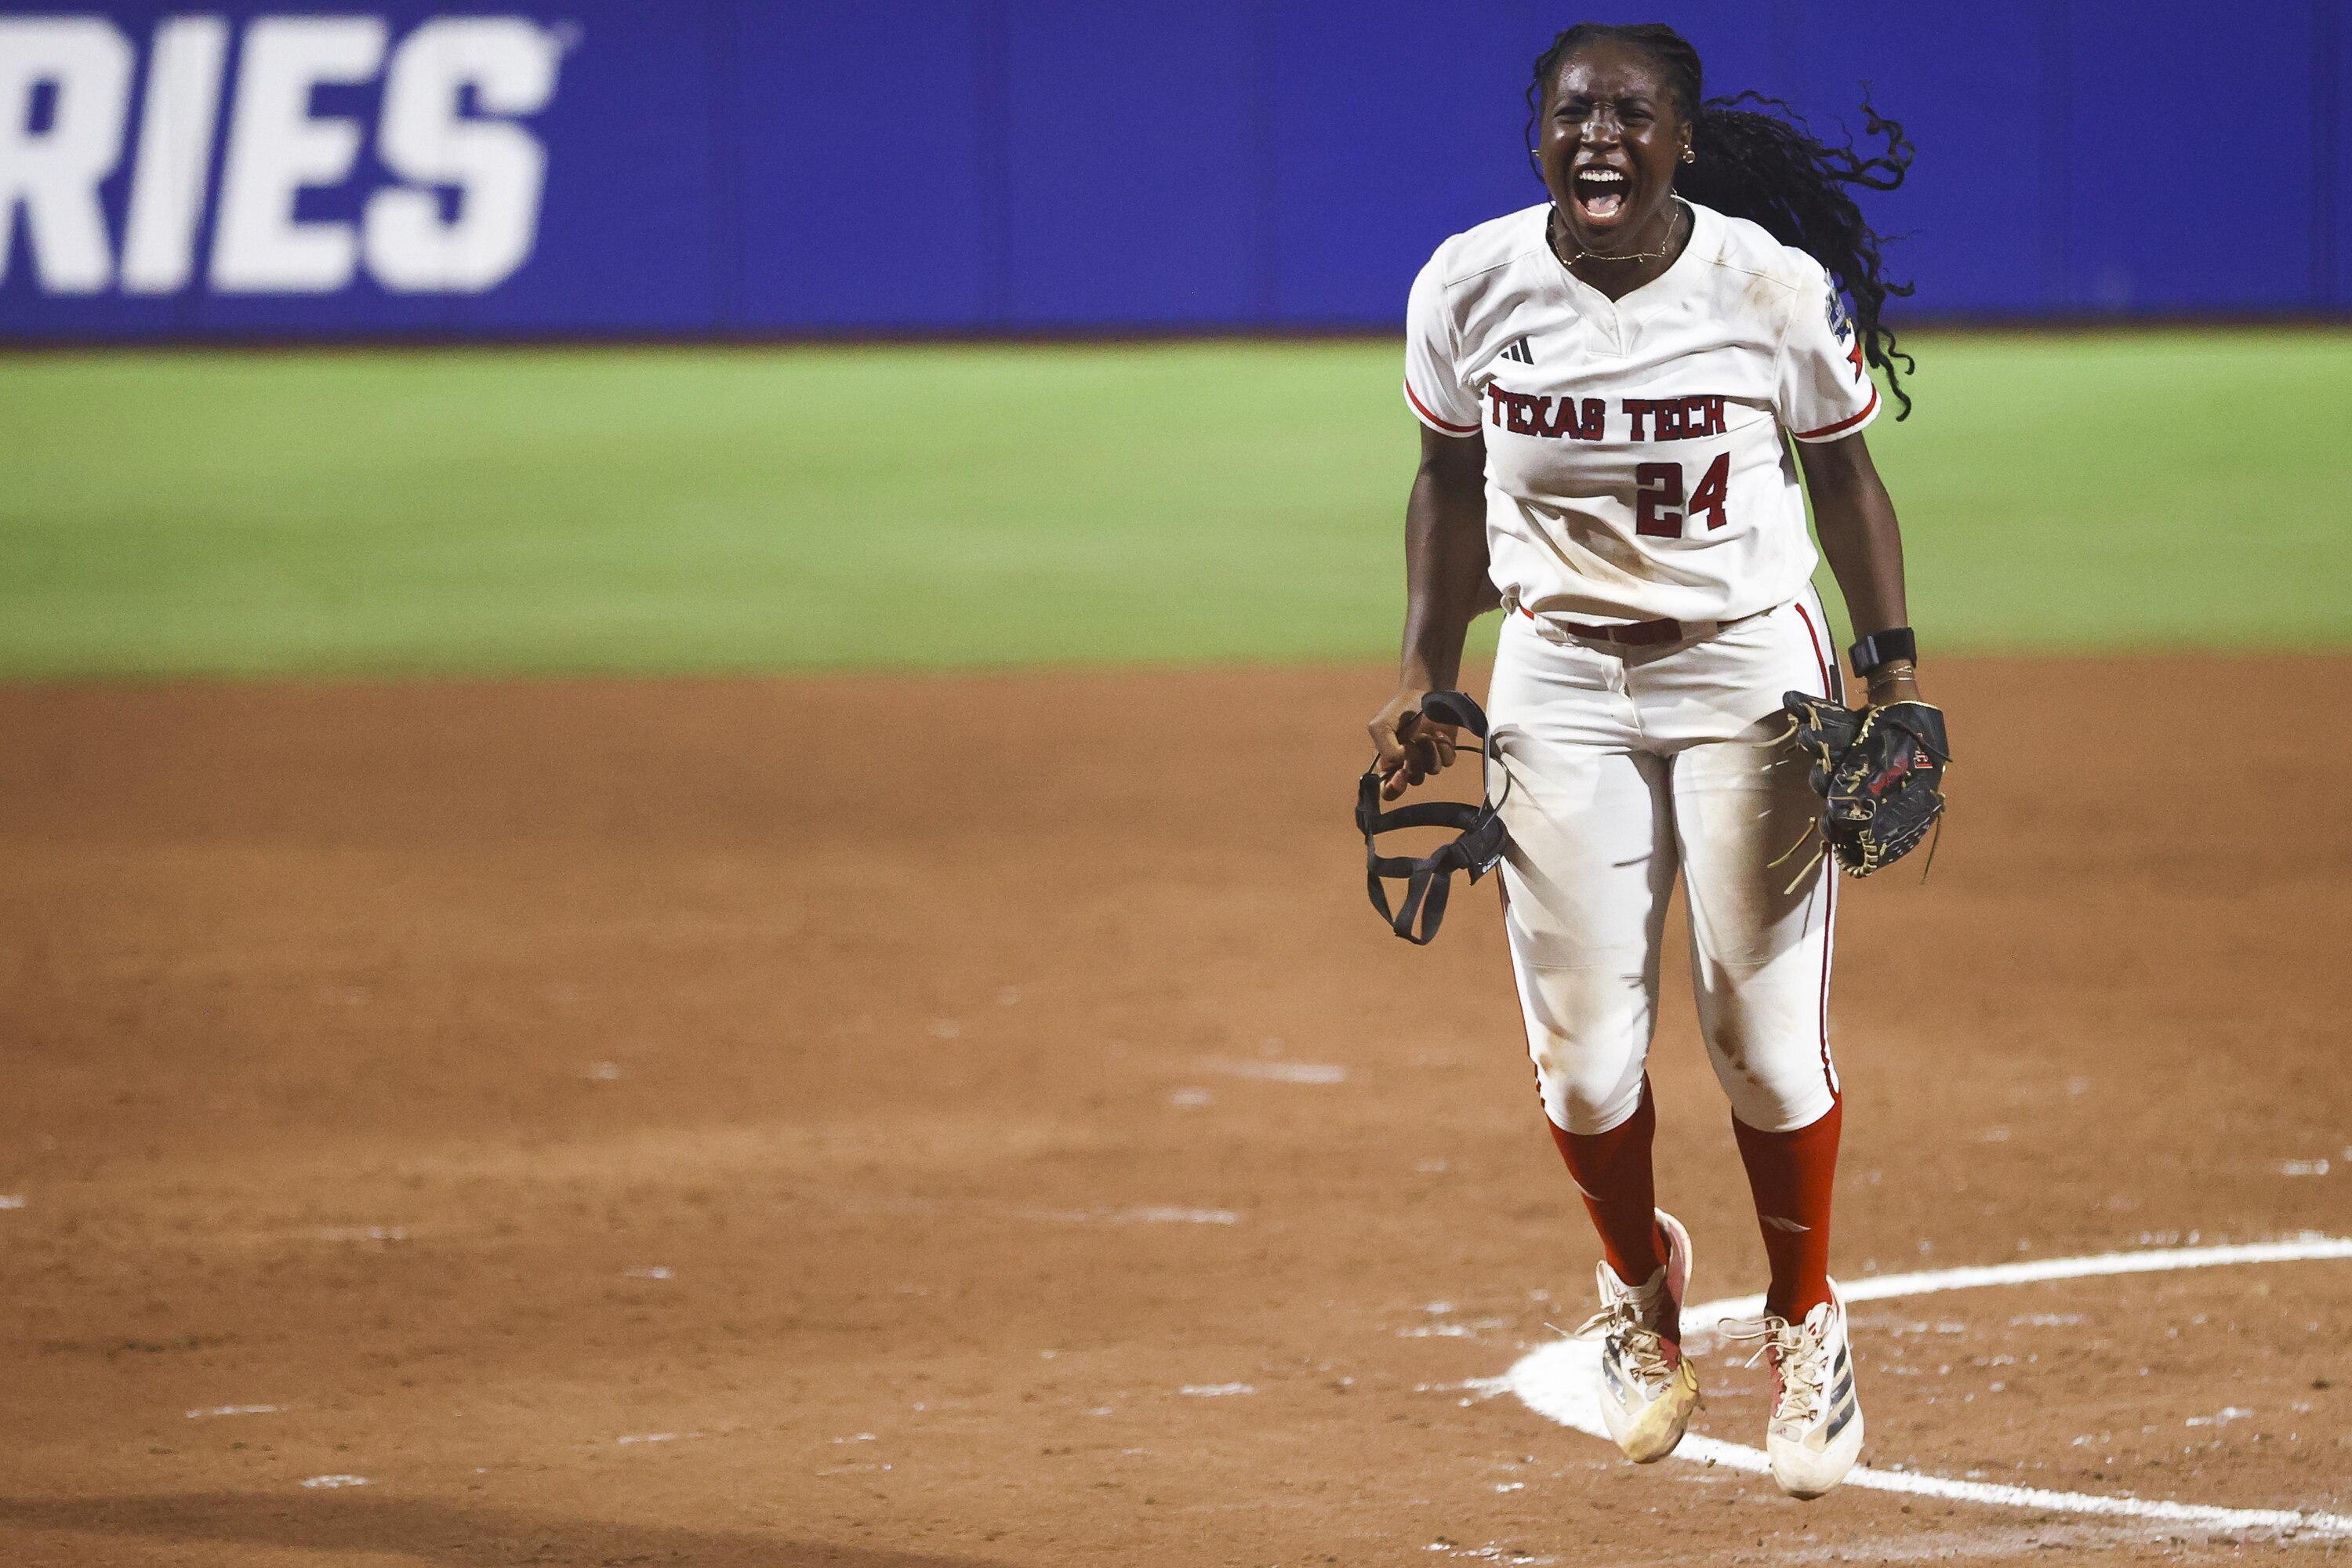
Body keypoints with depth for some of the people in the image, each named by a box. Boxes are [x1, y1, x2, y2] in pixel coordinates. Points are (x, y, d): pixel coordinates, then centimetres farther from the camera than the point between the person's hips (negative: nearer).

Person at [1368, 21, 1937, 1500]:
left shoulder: (1776, 286, -12)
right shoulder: (1470, 287, -7)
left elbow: (1844, 476, 1)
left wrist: (1895, 662, -8)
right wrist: (1425, 677, 2)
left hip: (1751, 668, -2)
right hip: (1559, 677, 2)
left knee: (1769, 1034, -4)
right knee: (1584, 1052, -2)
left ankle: (1805, 1321, 21)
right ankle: (1640, 1278, 29)